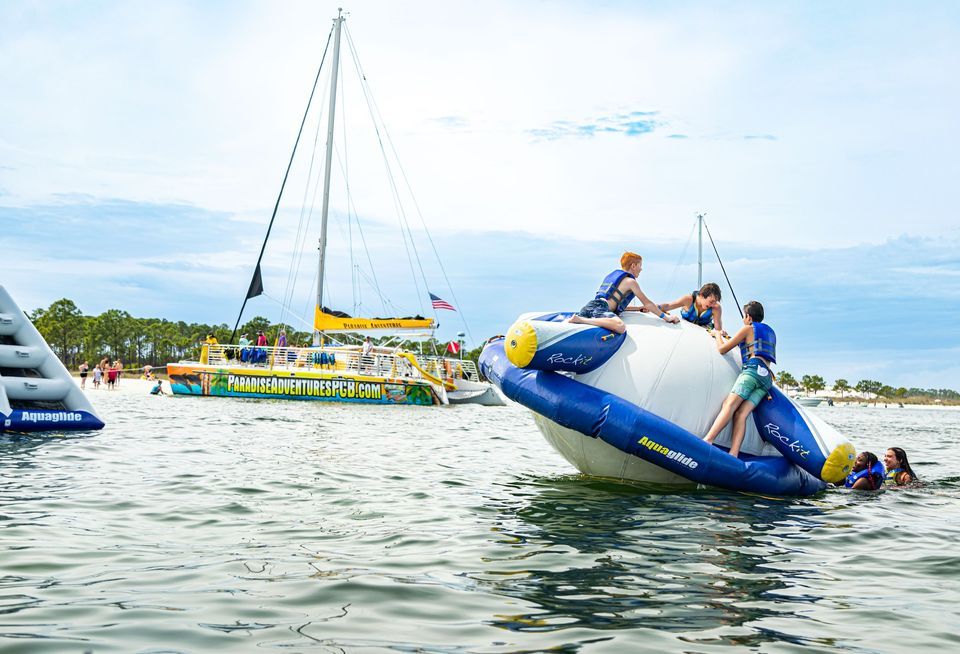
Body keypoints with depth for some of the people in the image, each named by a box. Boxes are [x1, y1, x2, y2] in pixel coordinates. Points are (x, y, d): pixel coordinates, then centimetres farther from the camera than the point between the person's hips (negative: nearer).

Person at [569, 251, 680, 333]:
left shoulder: (611, 275, 34)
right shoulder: (630, 281, 8)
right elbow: (647, 303, 9)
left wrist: (639, 308, 42)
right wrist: (666, 317, 15)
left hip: (589, 305, 9)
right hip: (601, 308, -9)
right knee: (620, 327, -34)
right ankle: (580, 320, -39)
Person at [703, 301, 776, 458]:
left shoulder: (748, 328, 12)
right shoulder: (770, 332, 33)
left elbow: (722, 349, 12)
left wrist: (718, 335, 32)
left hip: (753, 369, -6)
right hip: (767, 376, 6)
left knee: (729, 404, -22)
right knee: (741, 413, -9)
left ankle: (707, 440, -41)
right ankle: (733, 455, -30)